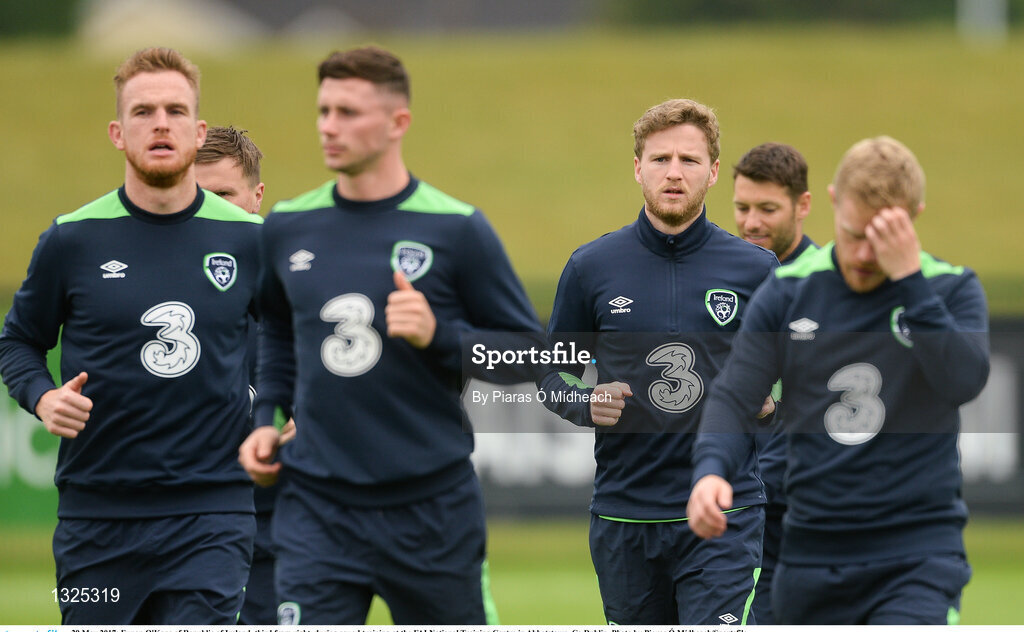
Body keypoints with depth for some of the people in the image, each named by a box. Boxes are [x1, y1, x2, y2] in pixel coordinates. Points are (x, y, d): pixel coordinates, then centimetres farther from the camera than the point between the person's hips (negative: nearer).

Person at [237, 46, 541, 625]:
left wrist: (438, 337, -18)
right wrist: (267, 418, 11)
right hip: (316, 507, 2)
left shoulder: (456, 230, -6)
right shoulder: (288, 228, 6)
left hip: (431, 507, -2)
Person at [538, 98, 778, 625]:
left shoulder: (755, 269, 2)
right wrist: (583, 404, -8)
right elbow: (553, 369, 13)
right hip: (622, 516, 2)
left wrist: (768, 398, -10)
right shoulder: (592, 267, 4)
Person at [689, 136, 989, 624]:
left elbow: (964, 381, -19)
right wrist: (711, 470, -21)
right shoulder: (788, 292, 3)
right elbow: (731, 396, -1)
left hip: (916, 552, -4)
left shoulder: (952, 289, -1)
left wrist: (909, 279, -23)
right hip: (810, 546, 4)